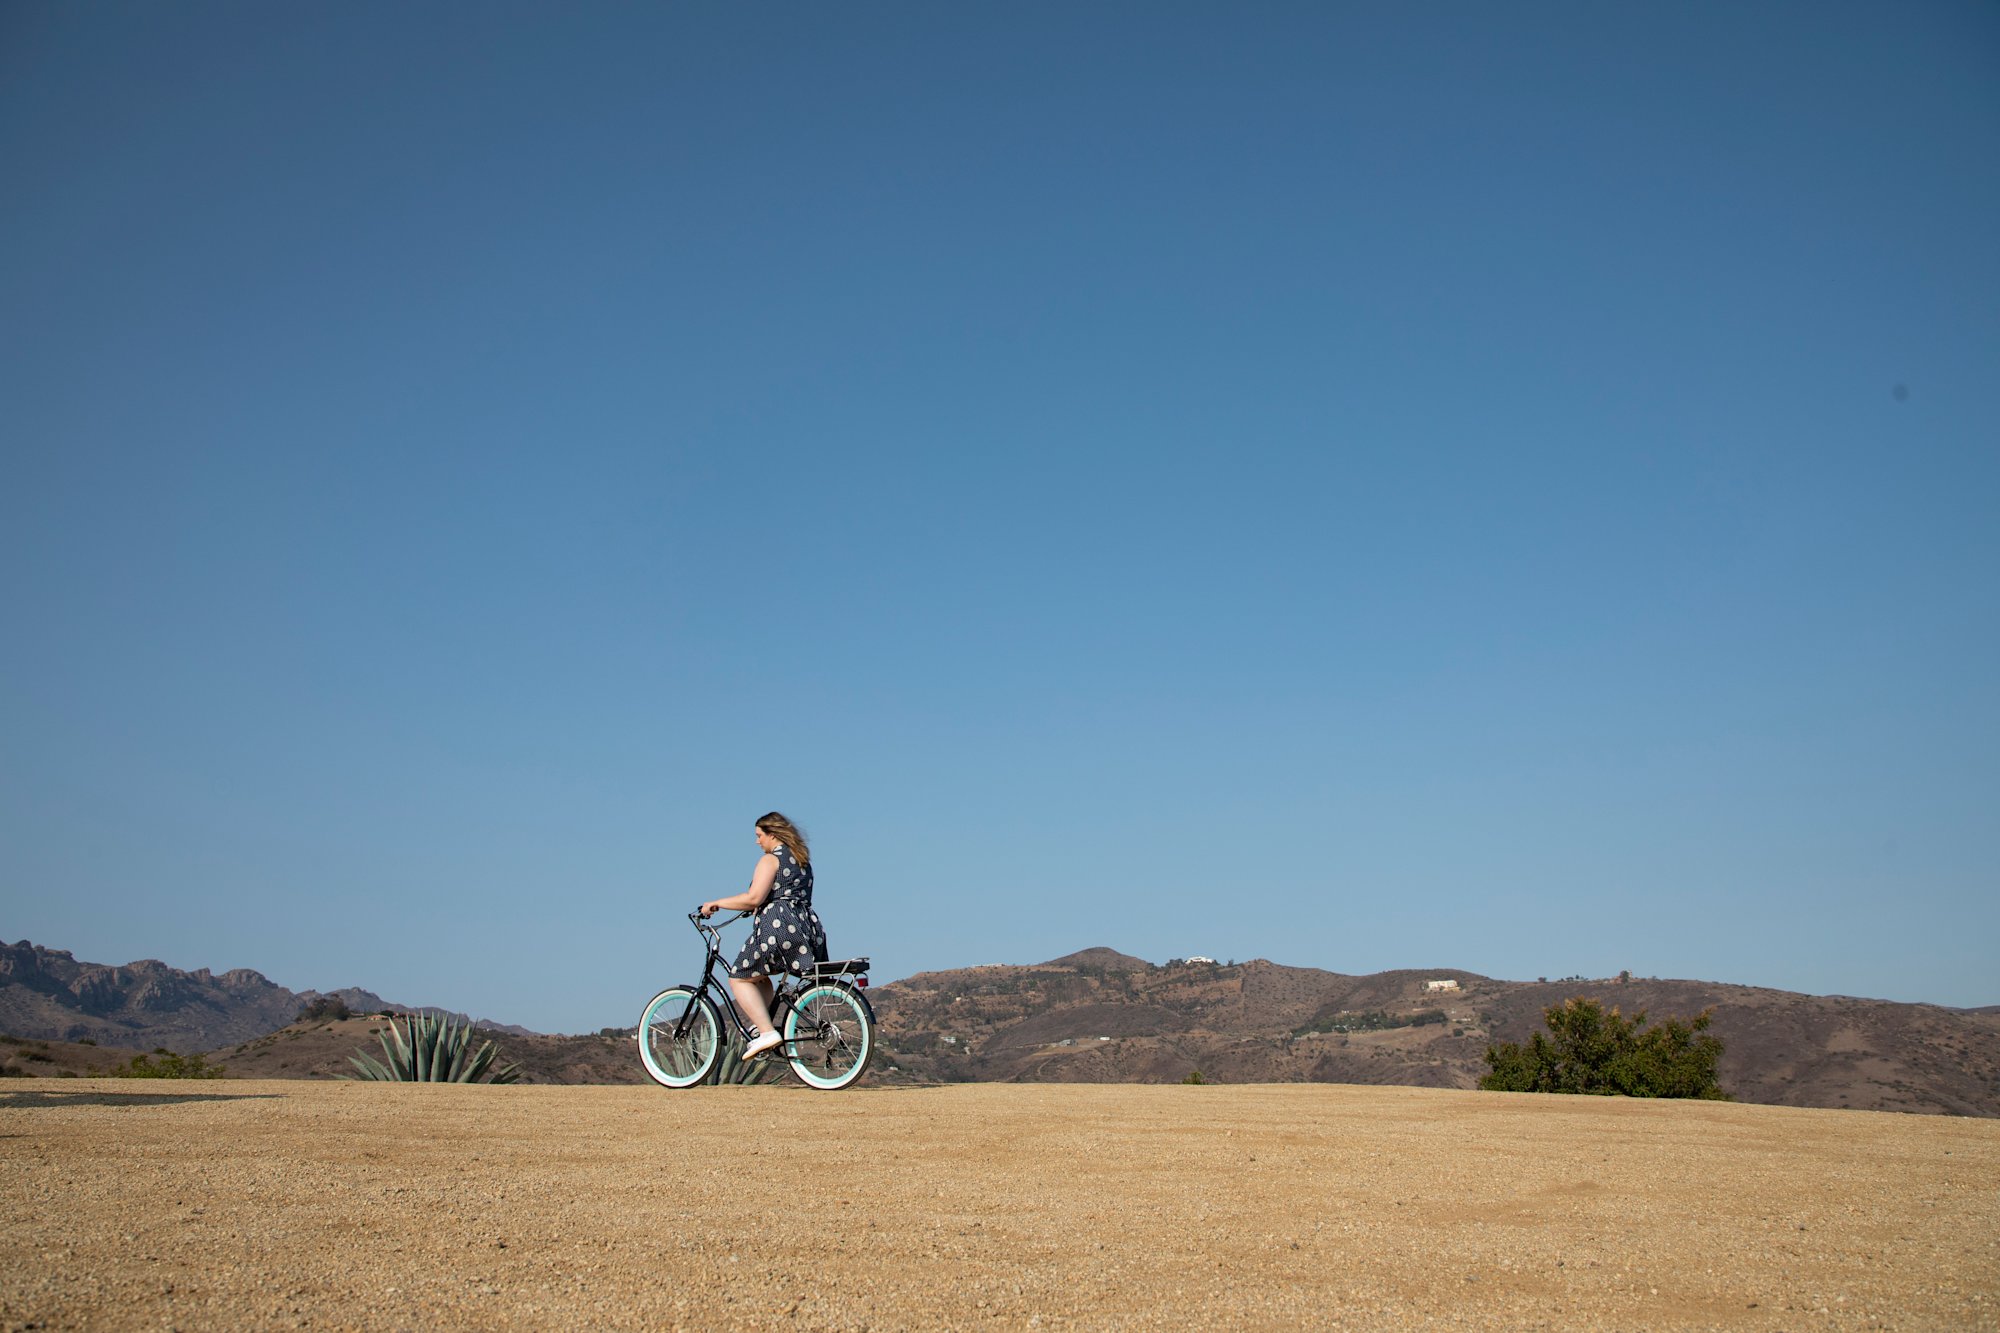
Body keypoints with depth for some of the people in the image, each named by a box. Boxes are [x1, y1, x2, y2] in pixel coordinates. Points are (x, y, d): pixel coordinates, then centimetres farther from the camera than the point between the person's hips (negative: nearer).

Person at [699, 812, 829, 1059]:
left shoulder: (770, 860, -6)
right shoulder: (802, 860, 21)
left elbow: (754, 898, -17)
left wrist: (717, 904, -7)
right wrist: (759, 908, 36)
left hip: (779, 927, -9)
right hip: (807, 927, 9)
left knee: (739, 977, 3)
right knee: (758, 975, 26)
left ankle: (766, 1032, -10)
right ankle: (759, 1027, 15)